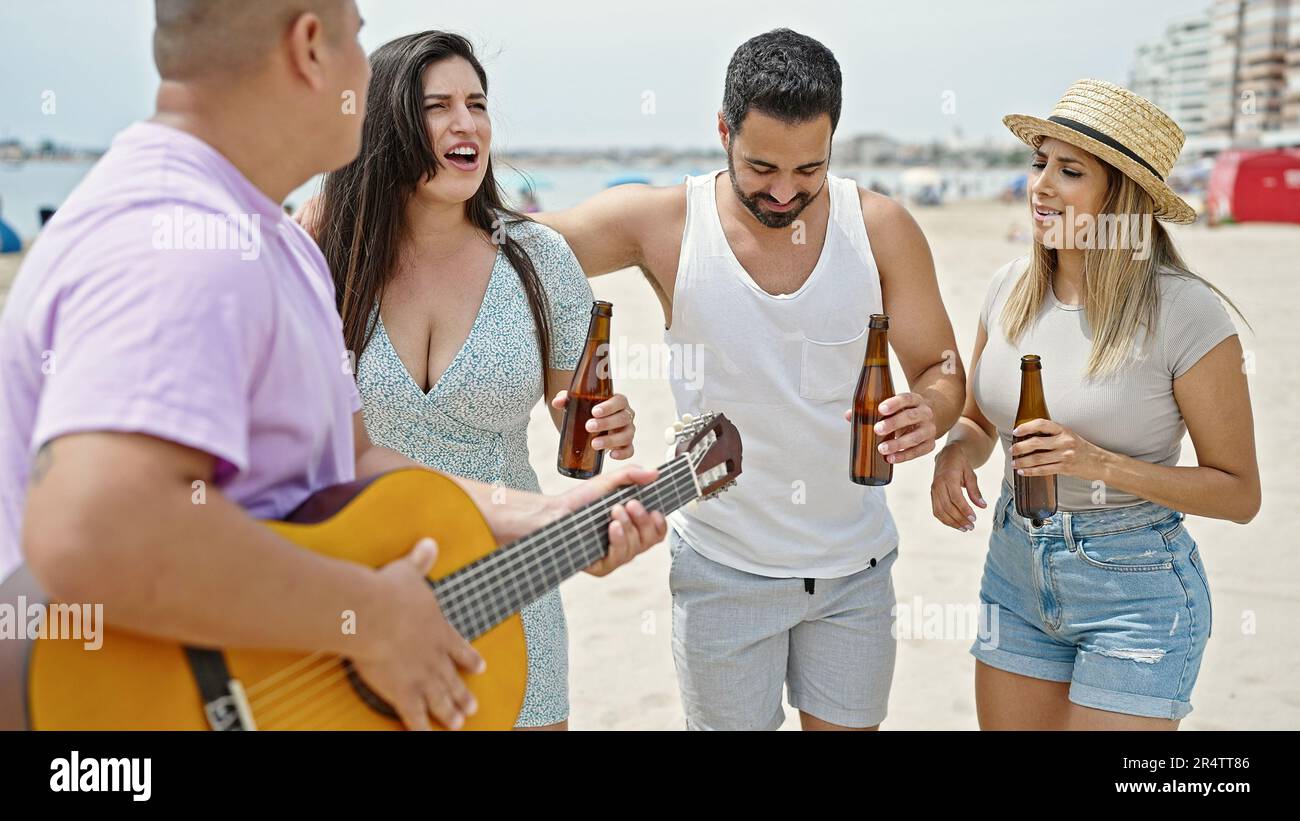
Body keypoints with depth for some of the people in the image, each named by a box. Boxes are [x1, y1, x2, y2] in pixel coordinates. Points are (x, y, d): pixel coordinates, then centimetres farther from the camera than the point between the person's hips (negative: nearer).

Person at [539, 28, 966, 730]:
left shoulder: (881, 228, -7)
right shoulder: (664, 223, -13)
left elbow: (941, 369, -1)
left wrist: (928, 410, -24)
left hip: (854, 567, 2)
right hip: (723, 569, -2)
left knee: (846, 724, 15)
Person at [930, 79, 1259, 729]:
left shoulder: (1185, 311, -16)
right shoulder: (1011, 287, -1)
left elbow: (1240, 494, -11)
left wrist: (1102, 463, -24)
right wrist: (955, 452, -10)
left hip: (1136, 587, -5)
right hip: (1015, 574, 5)